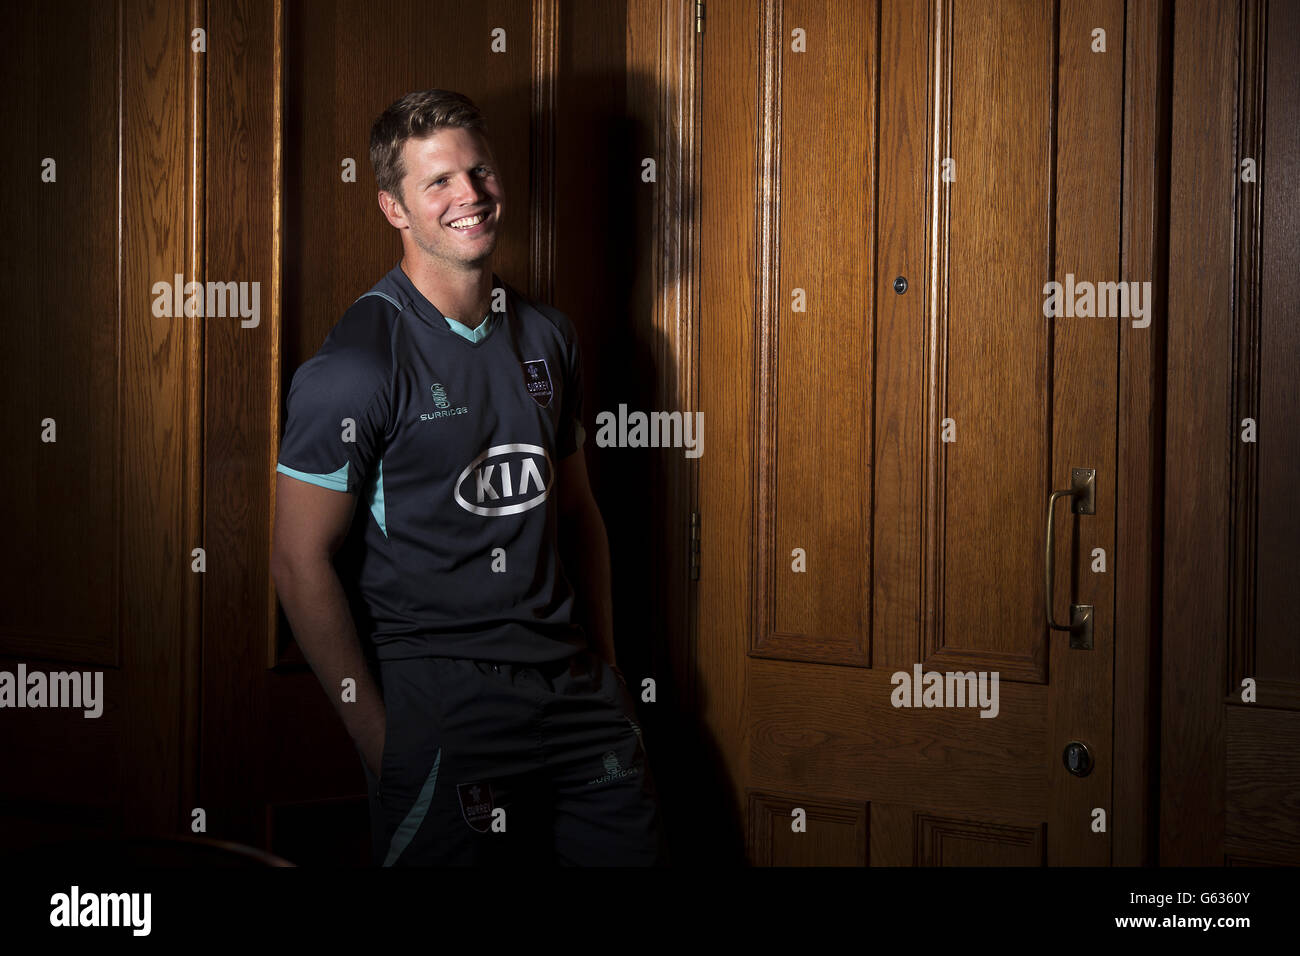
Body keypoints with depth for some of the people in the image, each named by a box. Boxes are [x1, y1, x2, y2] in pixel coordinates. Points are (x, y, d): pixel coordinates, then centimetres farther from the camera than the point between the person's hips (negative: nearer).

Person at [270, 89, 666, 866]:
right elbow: (302, 562, -12)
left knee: (635, 849, 8)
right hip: (435, 693, -6)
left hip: (570, 680, 6)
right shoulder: (356, 363, -12)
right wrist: (377, 735, -14)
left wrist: (604, 659, 13)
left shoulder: (546, 337, 9)